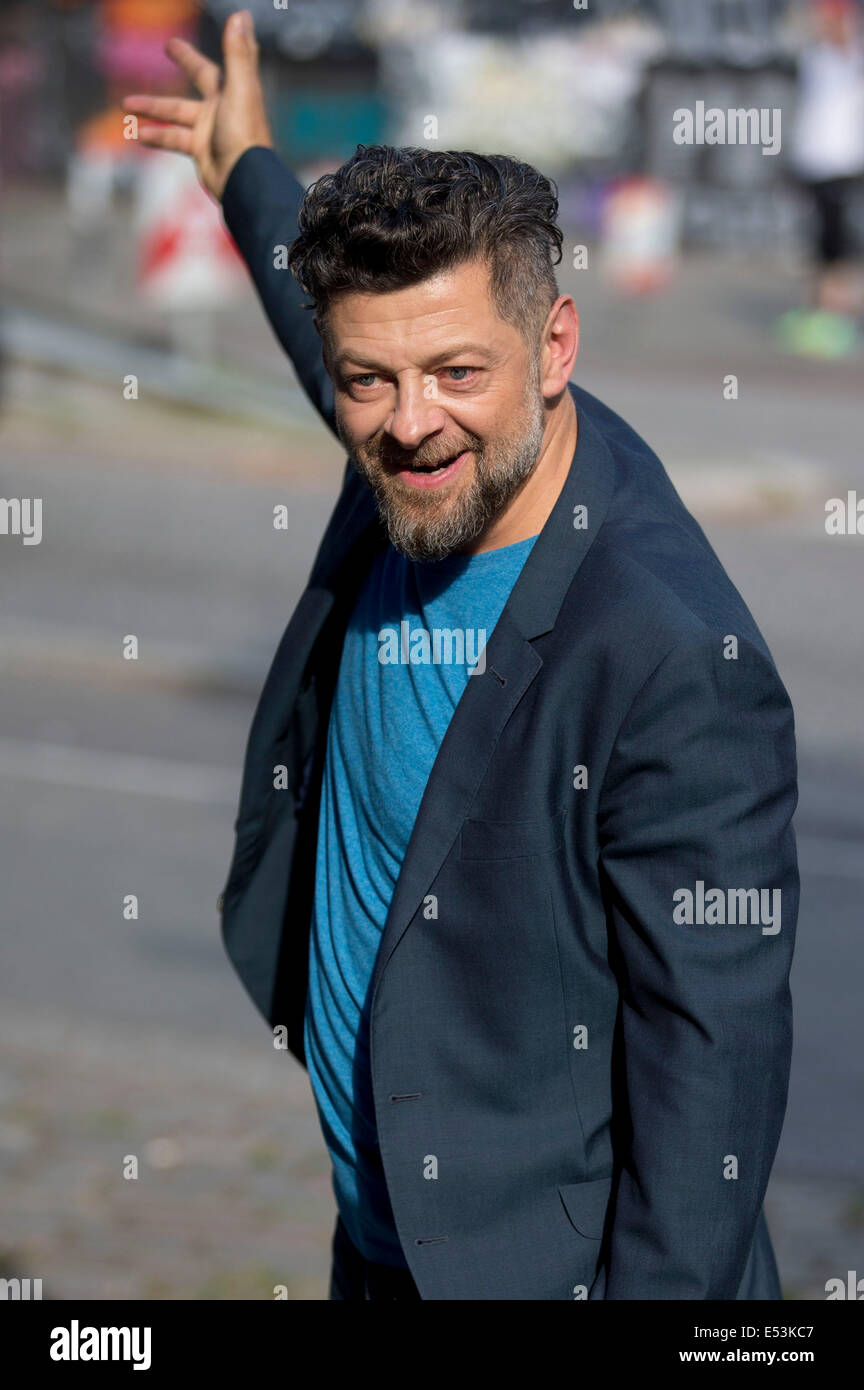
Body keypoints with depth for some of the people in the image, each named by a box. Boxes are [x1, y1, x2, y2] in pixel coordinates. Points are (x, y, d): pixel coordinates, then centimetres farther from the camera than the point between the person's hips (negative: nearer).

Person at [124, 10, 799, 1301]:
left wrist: (662, 1291, -25)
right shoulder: (412, 472, -6)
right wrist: (248, 169, 34)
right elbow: (331, 309, 21)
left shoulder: (682, 661, -29)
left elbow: (713, 1059, -25)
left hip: (544, 1265, -8)